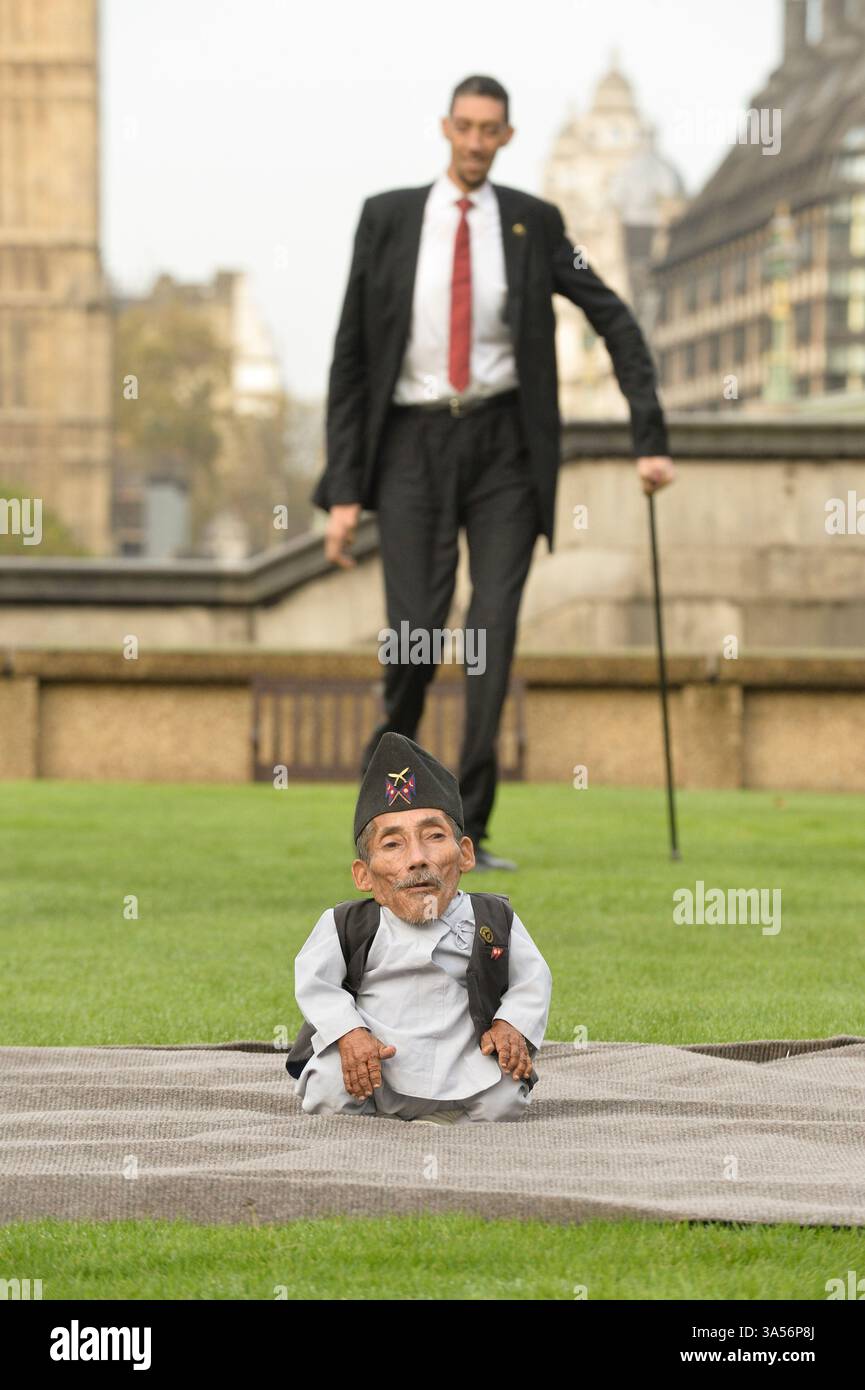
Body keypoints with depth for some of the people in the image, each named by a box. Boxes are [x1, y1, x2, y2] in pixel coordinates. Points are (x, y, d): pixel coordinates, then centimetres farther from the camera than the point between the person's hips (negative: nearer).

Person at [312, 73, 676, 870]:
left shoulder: (533, 224, 2)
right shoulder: (386, 220, 0)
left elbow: (615, 322, 7)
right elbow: (350, 358, 2)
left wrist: (650, 438, -3)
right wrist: (344, 491, -3)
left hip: (502, 447, 1)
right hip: (413, 445, -1)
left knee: (495, 632, -10)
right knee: (417, 633, -11)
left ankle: (470, 833, -5)